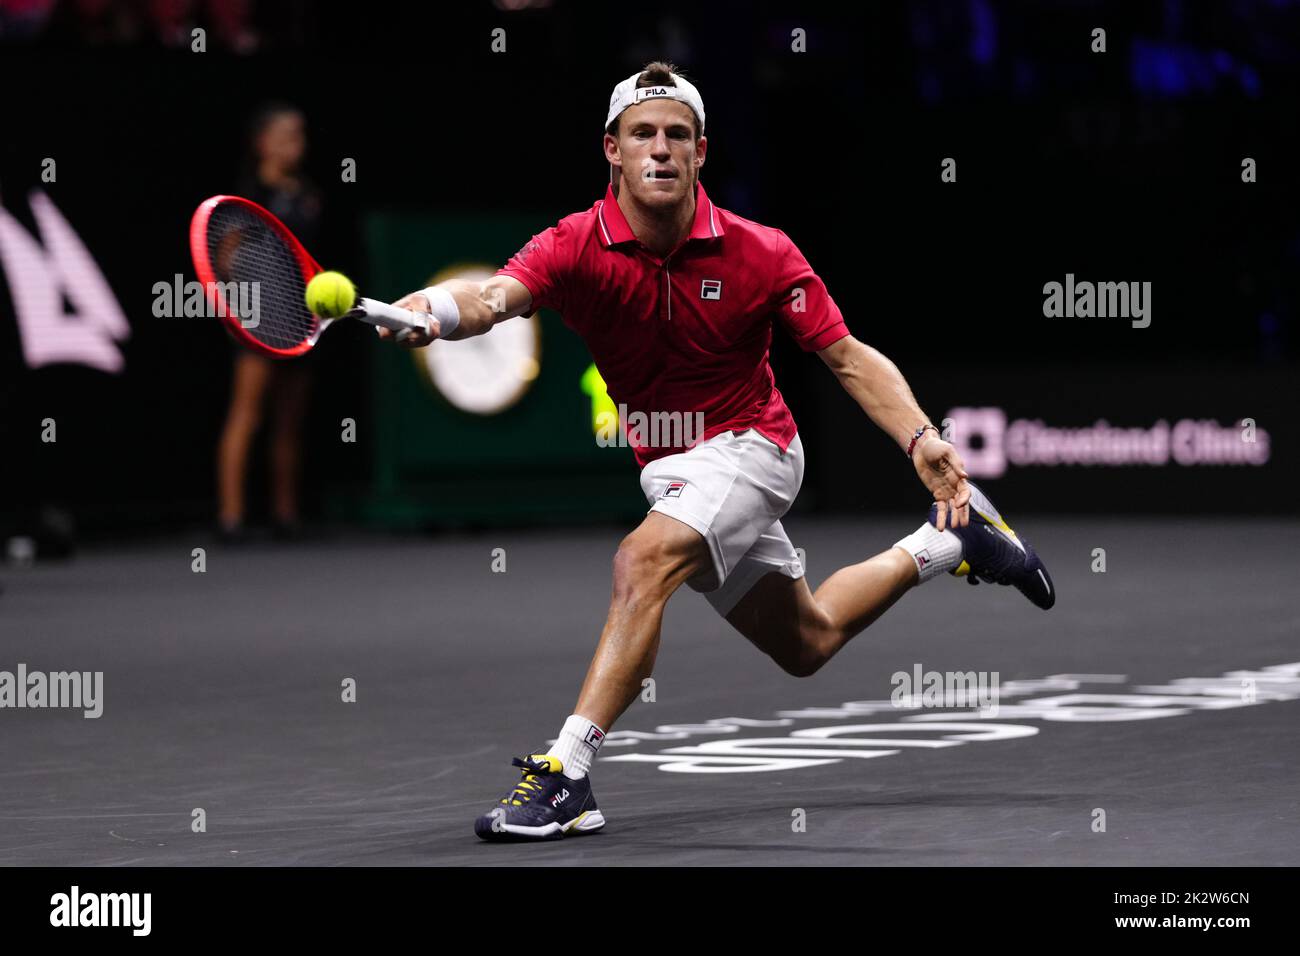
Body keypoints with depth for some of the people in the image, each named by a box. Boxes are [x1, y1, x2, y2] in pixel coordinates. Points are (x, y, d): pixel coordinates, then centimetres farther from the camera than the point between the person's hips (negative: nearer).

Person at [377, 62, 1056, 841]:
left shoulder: (761, 254, -19)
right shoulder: (577, 247, -18)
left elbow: (850, 357, -14)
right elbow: (498, 294, -37)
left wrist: (922, 440, -30)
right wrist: (435, 310, -61)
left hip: (746, 445, -4)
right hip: (666, 465, 5)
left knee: (643, 562, -32)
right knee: (806, 644, 21)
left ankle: (567, 777, -32)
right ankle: (951, 545, 44)